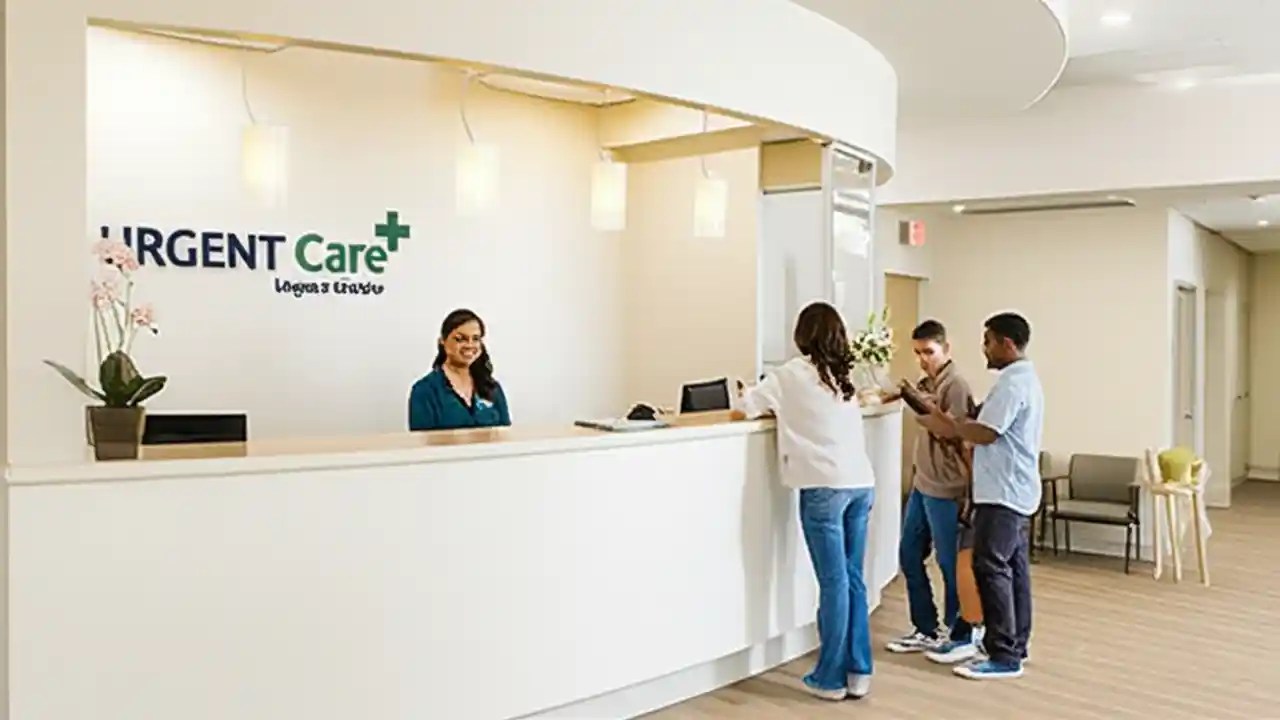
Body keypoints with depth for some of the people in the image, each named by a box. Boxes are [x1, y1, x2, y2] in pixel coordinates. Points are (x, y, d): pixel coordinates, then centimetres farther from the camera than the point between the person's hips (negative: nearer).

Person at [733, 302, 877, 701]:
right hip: (861, 483, 6)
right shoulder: (844, 376, 17)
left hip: (825, 486, -6)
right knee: (853, 579, 13)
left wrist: (772, 406, 23)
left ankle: (831, 679, 9)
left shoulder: (792, 374, 0)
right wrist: (783, 407, 22)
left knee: (834, 582, -1)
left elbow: (743, 409, 4)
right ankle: (858, 672, 19)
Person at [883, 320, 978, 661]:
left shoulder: (956, 386, -13)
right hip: (921, 485, 9)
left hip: (945, 490, -9)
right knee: (909, 556, 13)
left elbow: (956, 437, -17)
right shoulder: (925, 384, 13)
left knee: (950, 563, 1)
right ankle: (926, 630, 25)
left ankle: (961, 638, 14)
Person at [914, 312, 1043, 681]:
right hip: (1016, 490, 11)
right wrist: (956, 426, 9)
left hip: (1003, 492, -11)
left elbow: (986, 432, -21)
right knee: (1014, 567, 12)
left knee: (991, 568, -9)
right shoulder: (1026, 377, 17)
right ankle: (1016, 647, 18)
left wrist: (949, 426, -6)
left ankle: (1004, 656, -6)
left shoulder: (1012, 382, -17)